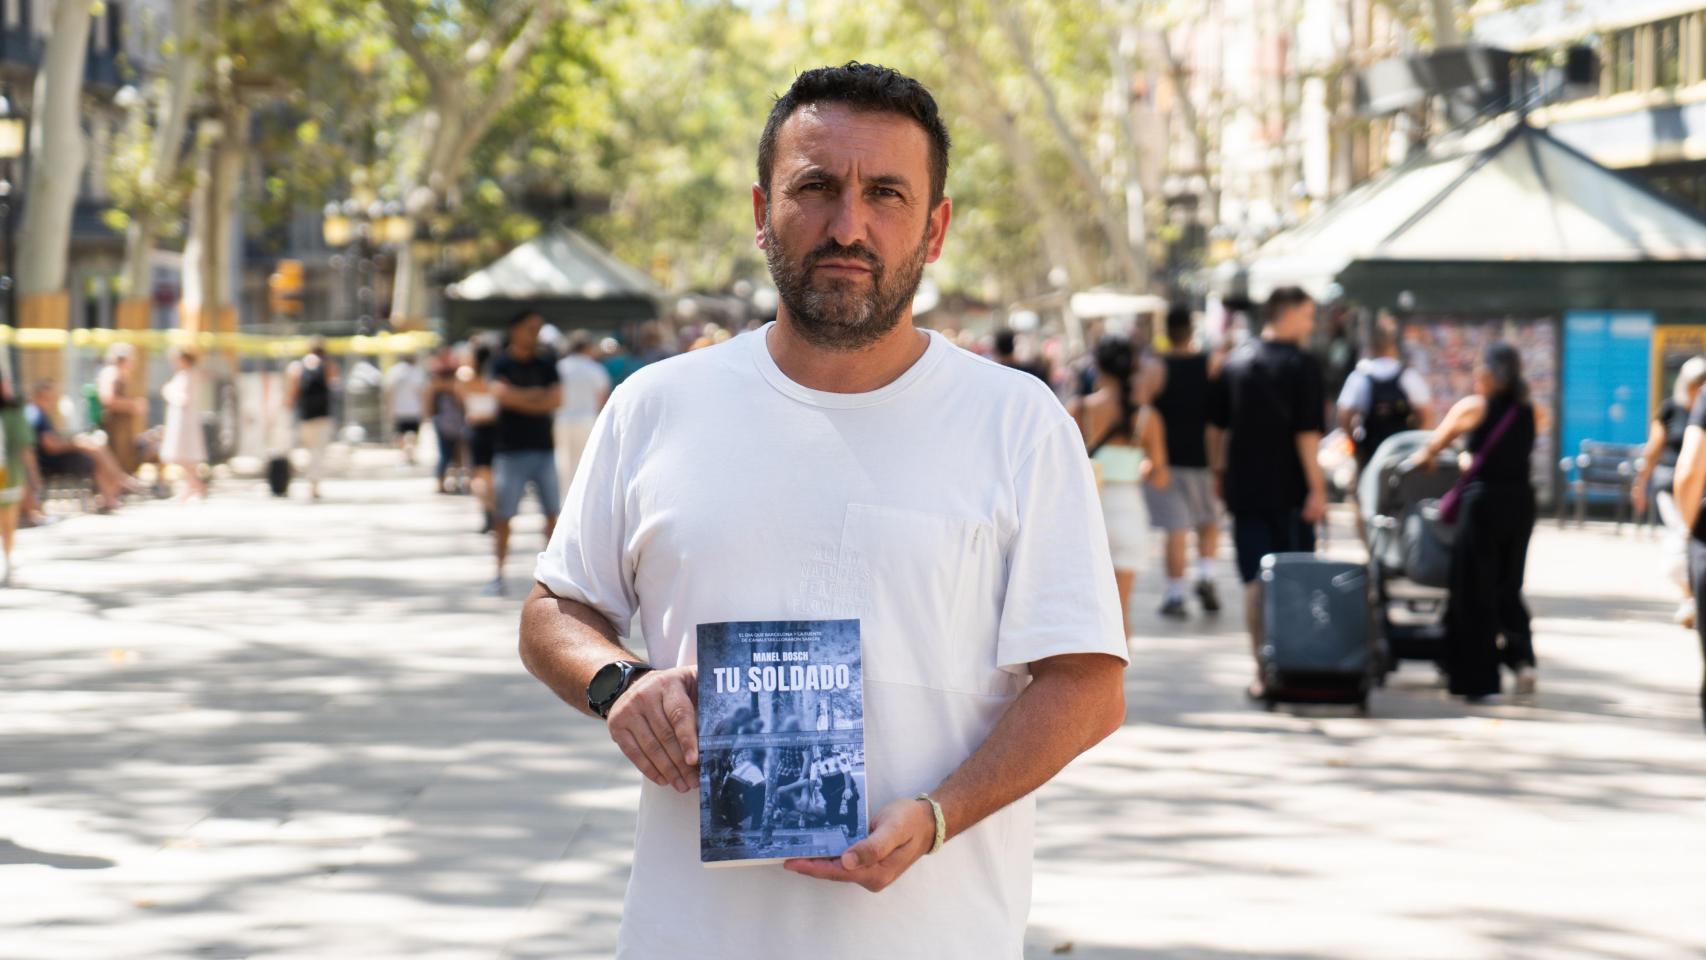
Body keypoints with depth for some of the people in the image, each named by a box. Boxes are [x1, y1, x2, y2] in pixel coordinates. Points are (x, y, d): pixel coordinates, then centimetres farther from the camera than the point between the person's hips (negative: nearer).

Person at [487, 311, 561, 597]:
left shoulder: (546, 365, 11)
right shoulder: (502, 364, 2)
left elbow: (556, 399, -3)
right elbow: (502, 393, -16)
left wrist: (520, 399, -8)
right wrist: (536, 395, -7)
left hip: (543, 449, 3)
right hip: (511, 451, -3)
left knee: (553, 512, 1)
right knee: (503, 515, -3)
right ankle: (499, 574, 3)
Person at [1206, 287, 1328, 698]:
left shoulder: (1235, 361, 7)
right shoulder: (1301, 365, -10)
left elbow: (1215, 427, 13)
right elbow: (1307, 432, -15)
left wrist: (1222, 472, 25)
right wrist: (1316, 487, -15)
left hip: (1243, 486, 4)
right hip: (1288, 488, -4)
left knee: (1255, 579, 3)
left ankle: (1261, 669, -4)